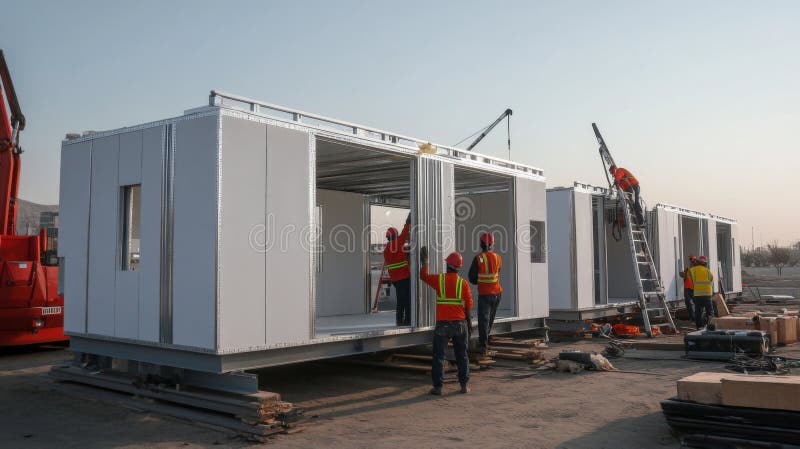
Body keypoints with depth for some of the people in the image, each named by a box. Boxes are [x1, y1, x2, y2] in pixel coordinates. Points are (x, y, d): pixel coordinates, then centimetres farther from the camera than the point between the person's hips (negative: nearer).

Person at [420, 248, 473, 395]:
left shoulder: (439, 279, -5)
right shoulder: (463, 283, -3)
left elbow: (423, 276, 12)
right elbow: (469, 305, -2)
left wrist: (425, 260, 24)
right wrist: (467, 318, 13)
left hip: (442, 324, -1)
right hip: (460, 323, 2)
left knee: (439, 356, 6)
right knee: (462, 356, 13)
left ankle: (437, 387, 6)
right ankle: (464, 385, 17)